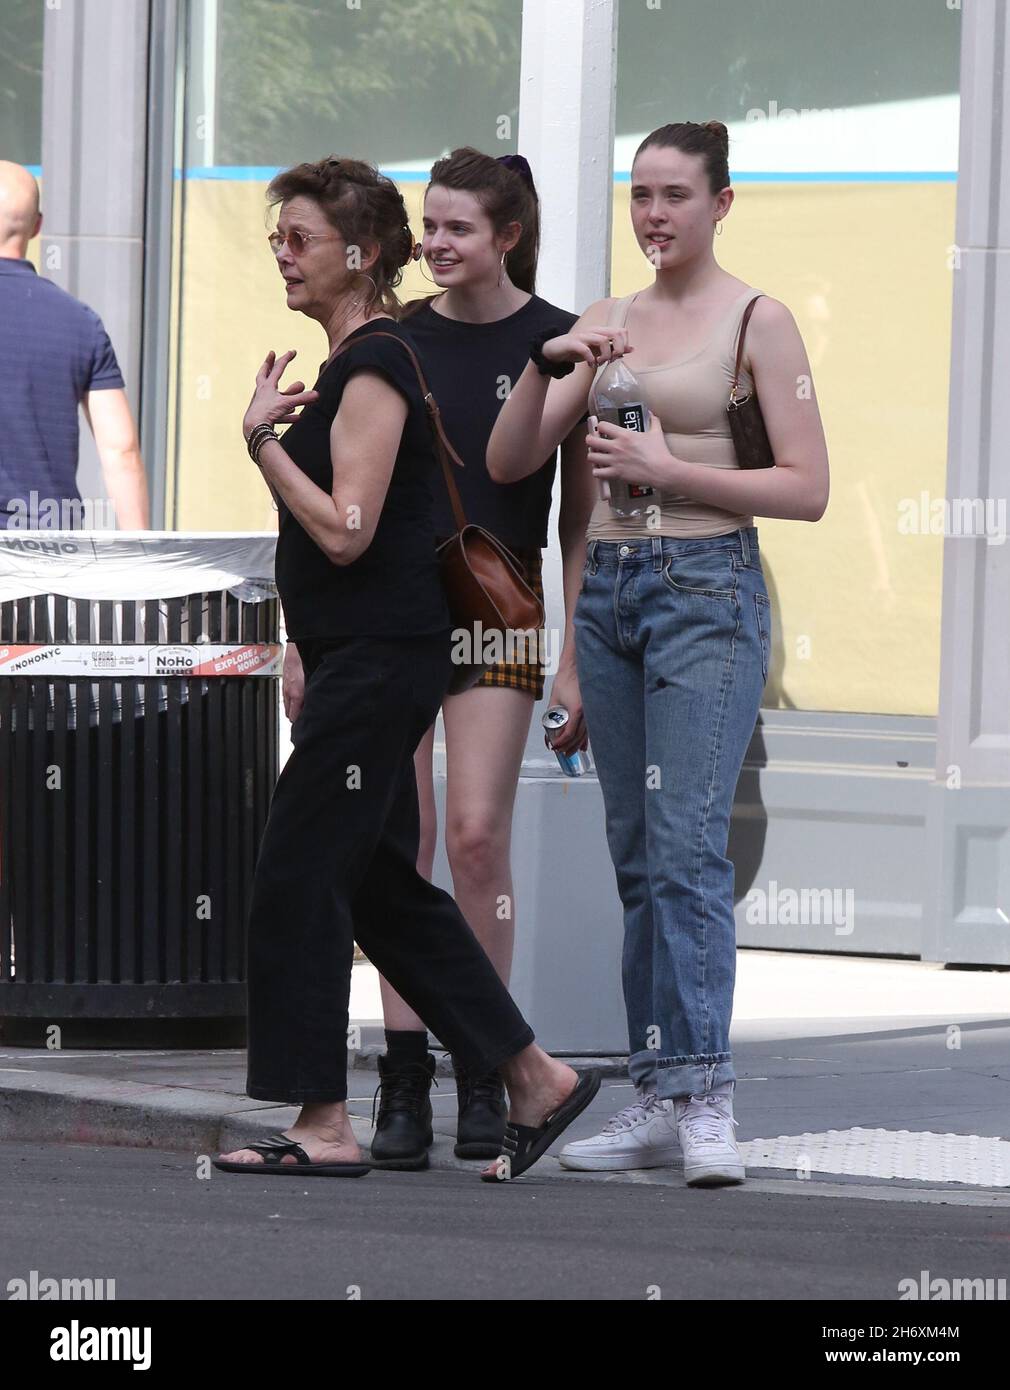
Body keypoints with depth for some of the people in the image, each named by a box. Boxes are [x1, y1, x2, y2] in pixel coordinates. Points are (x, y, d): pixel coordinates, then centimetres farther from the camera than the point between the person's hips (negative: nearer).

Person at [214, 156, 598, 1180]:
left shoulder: (374, 367, -14)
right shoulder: (356, 361, 17)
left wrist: (262, 437, -17)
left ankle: (322, 1124, -4)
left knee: (298, 878, -7)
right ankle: (536, 1080, 17)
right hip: (357, 661, 10)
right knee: (384, 887, 13)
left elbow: (346, 529, -21)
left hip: (380, 662, -10)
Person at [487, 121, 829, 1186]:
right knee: (636, 856, 7)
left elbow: (807, 488, -7)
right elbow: (508, 463, 8)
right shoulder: (606, 325, 13)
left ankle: (703, 1098, -18)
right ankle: (658, 1099, 9)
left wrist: (669, 470, -14)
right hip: (608, 588, 6)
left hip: (706, 589, -6)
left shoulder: (756, 321, -3)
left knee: (687, 847, -16)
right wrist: (546, 367, -9)